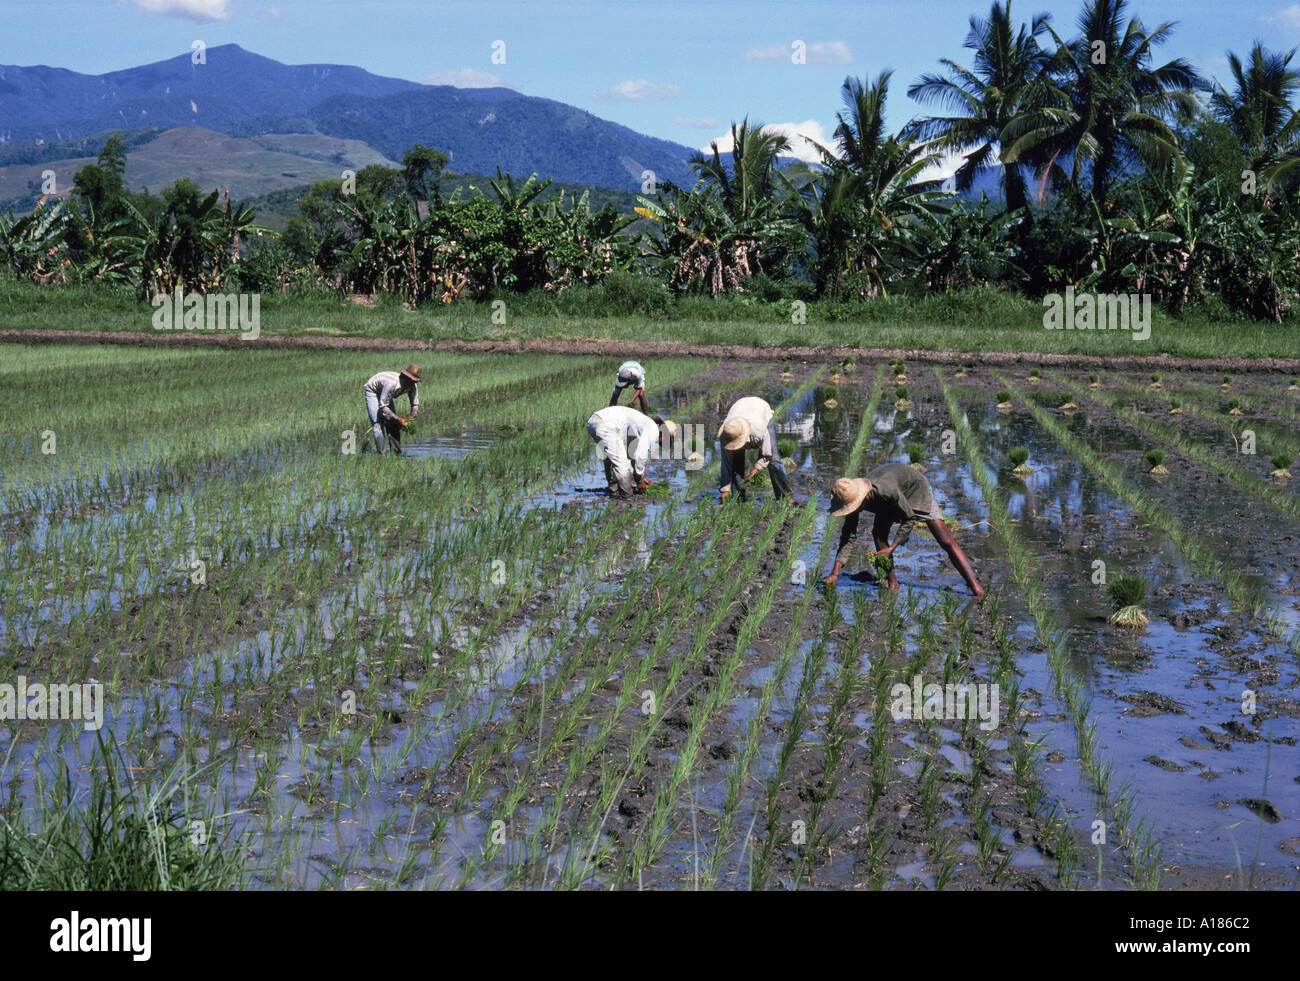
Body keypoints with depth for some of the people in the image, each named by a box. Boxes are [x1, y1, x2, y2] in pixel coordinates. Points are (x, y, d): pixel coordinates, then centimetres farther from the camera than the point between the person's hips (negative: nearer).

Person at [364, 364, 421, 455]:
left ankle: (397, 451, 6)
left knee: (393, 422, 0)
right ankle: (381, 452, -19)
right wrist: (398, 419, -37)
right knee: (377, 422, -18)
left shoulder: (412, 386, -21)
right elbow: (383, 406, -36)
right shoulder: (392, 384, -42)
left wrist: (411, 418, -24)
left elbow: (415, 404, -9)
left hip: (384, 393, 7)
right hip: (372, 391, -7)